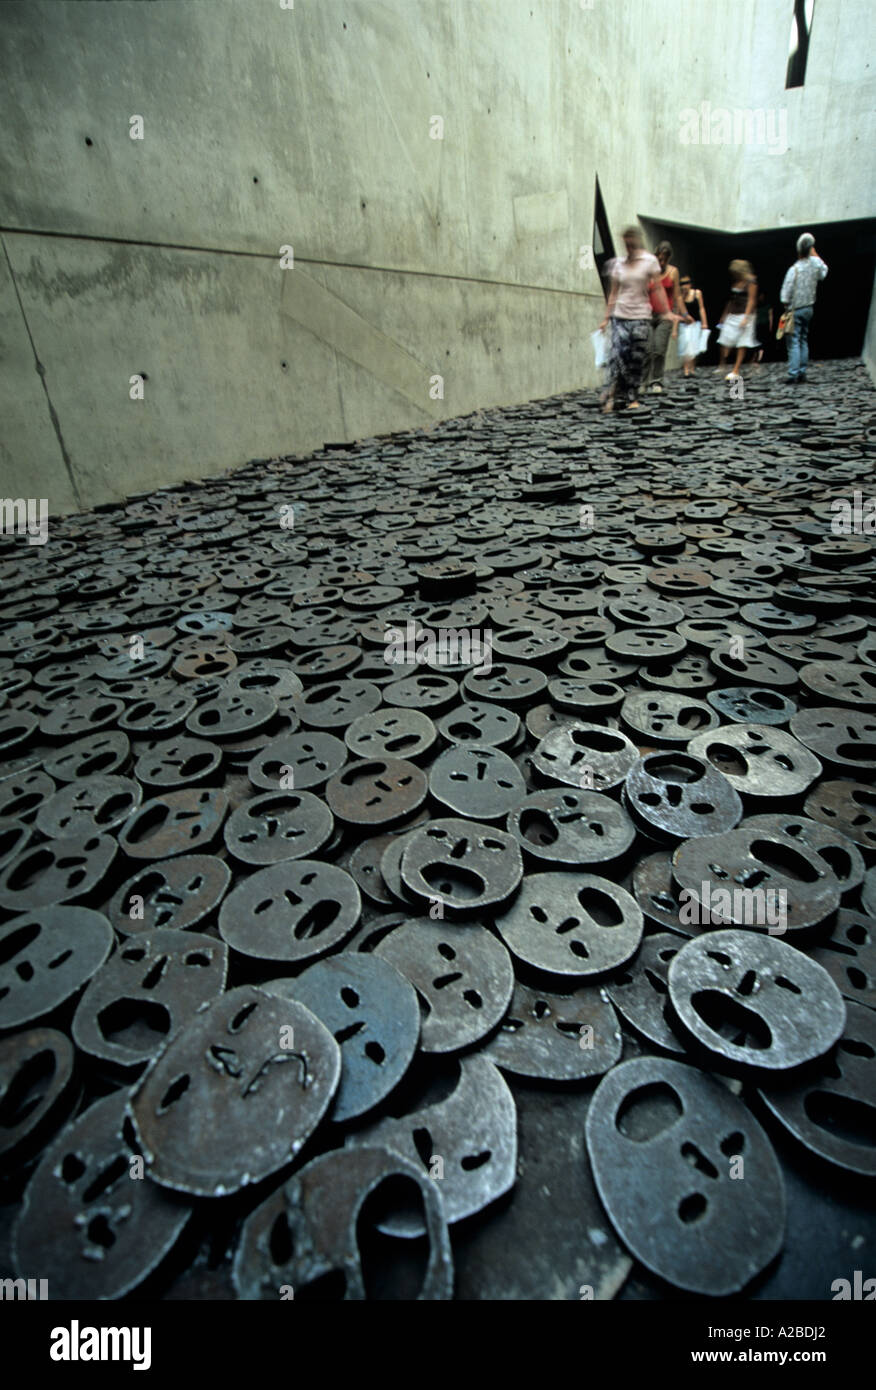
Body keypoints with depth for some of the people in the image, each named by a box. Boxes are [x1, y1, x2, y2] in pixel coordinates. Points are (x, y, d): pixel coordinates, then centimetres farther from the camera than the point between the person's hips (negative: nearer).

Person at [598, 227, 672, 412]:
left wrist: (667, 311, -9)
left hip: (641, 316, -1)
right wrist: (607, 317, 8)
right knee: (617, 355, -15)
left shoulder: (650, 261, 2)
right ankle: (611, 394, -13)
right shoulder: (618, 263, 8)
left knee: (637, 359, 1)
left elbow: (658, 288, -1)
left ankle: (633, 398, 11)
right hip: (620, 315, 1)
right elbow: (613, 292, 11)